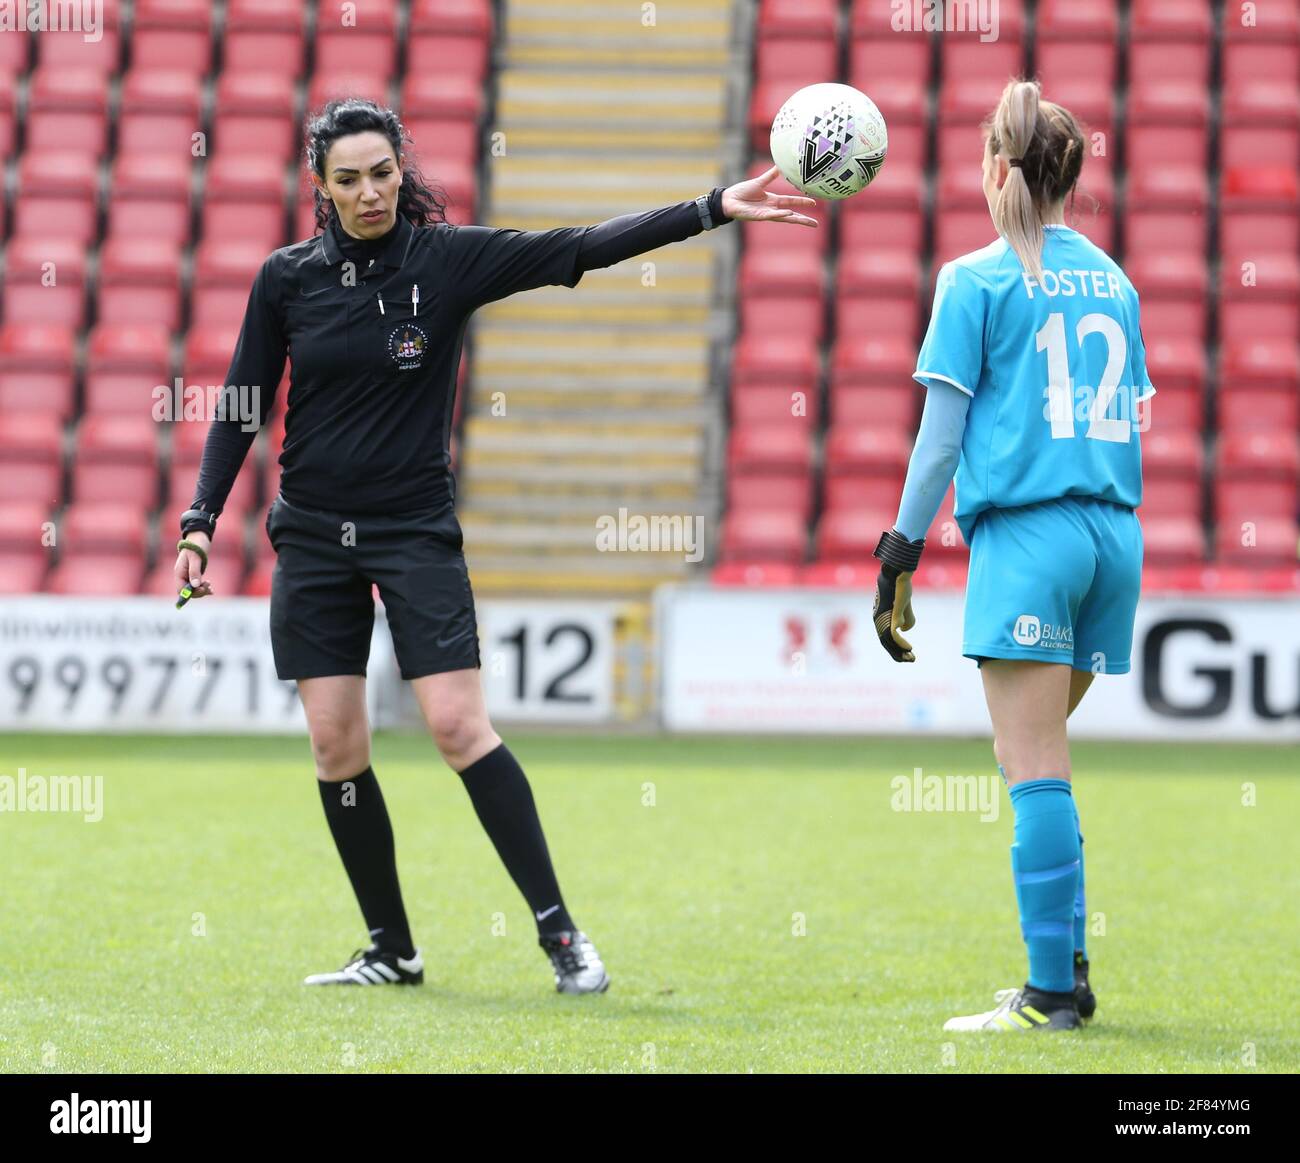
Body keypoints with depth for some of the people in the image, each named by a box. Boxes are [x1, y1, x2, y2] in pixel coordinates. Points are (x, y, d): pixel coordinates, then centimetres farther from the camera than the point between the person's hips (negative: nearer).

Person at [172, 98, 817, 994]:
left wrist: (716, 209, -21)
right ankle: (391, 950, 13)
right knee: (336, 743, 1)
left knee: (459, 724, -13)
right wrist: (200, 523, 0)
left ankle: (561, 932, -8)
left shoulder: (448, 258, -6)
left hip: (416, 530, -3)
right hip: (312, 535, 3)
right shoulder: (287, 278, 1)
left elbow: (584, 248, -12)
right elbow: (241, 407, 7)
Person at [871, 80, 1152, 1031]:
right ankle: (1065, 967, 13)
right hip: (1115, 531, 6)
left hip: (1026, 530, -6)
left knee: (1034, 765, -6)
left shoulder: (977, 280, -2)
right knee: (1035, 755, 17)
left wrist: (901, 557, -1)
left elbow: (942, 437, -5)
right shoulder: (1113, 280, 14)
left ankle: (1054, 992, -8)